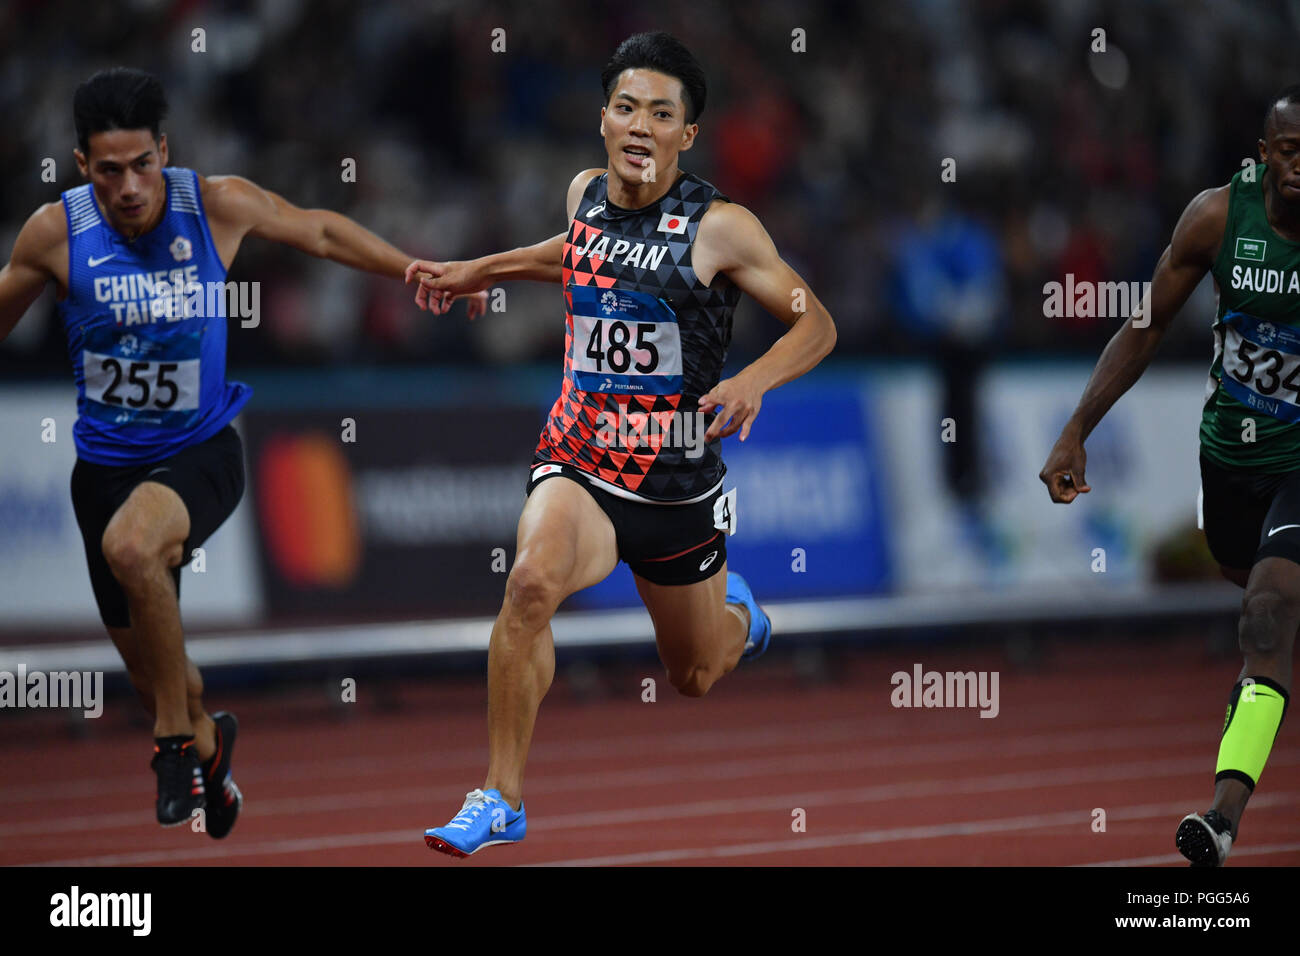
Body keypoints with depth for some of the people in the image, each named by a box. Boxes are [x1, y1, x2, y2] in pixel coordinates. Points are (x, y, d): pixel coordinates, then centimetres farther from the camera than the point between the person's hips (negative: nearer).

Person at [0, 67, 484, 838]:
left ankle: (178, 738, -17)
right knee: (144, 654, 11)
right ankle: (207, 742, 47)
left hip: (200, 450, -3)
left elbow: (319, 231, 6)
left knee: (131, 545, -35)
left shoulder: (218, 205, -12)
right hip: (107, 459, 3)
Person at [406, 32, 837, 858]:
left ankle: (736, 613, 57)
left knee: (694, 676, 17)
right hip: (579, 464, 2)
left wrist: (754, 381, -28)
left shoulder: (719, 227, -13)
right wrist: (483, 270, 22)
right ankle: (502, 798, -23)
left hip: (679, 483, -1)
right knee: (533, 579, -32)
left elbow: (816, 323, -10)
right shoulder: (587, 194, 1)